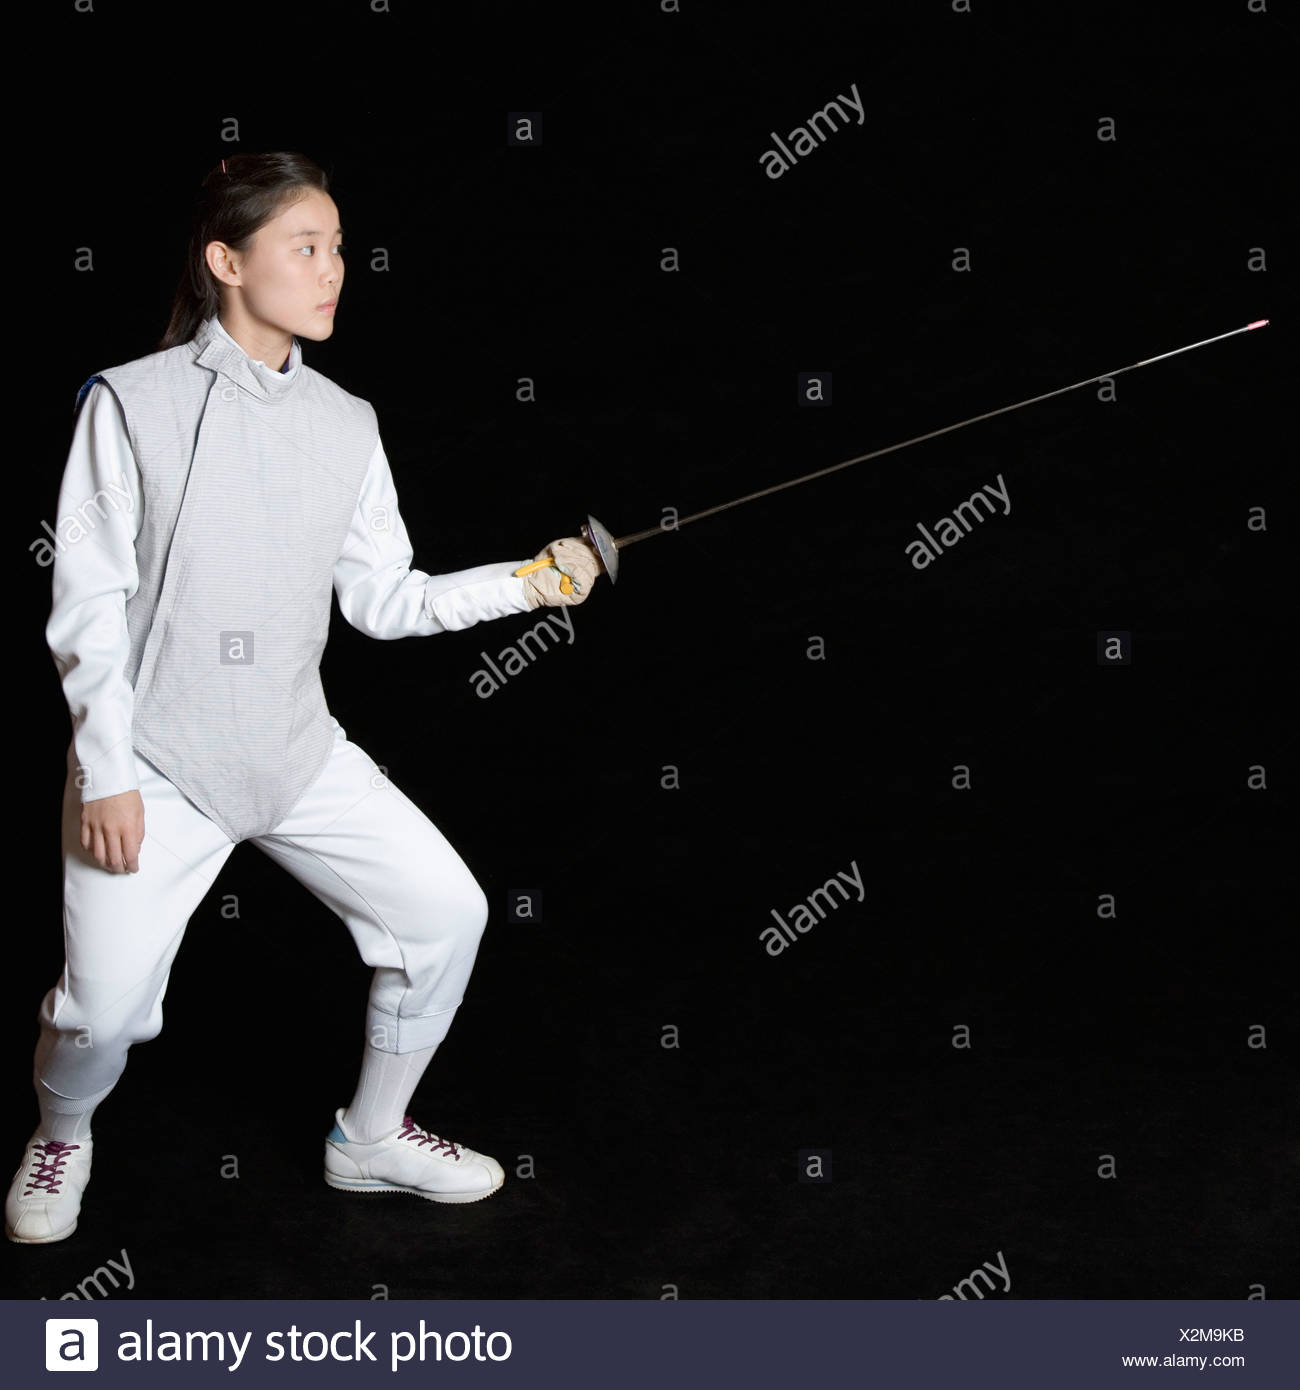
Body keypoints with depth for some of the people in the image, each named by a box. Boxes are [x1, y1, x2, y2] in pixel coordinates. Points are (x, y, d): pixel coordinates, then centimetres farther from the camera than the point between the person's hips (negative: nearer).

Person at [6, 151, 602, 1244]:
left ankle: (371, 1139, 21)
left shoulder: (347, 424, 5)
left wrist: (526, 581, -7)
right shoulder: (131, 404, -8)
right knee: (105, 1009, -10)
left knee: (446, 913, -2)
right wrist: (106, 771, -13)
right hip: (156, 765, -4)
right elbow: (88, 605, -8)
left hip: (300, 754, 5)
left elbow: (381, 599, 5)